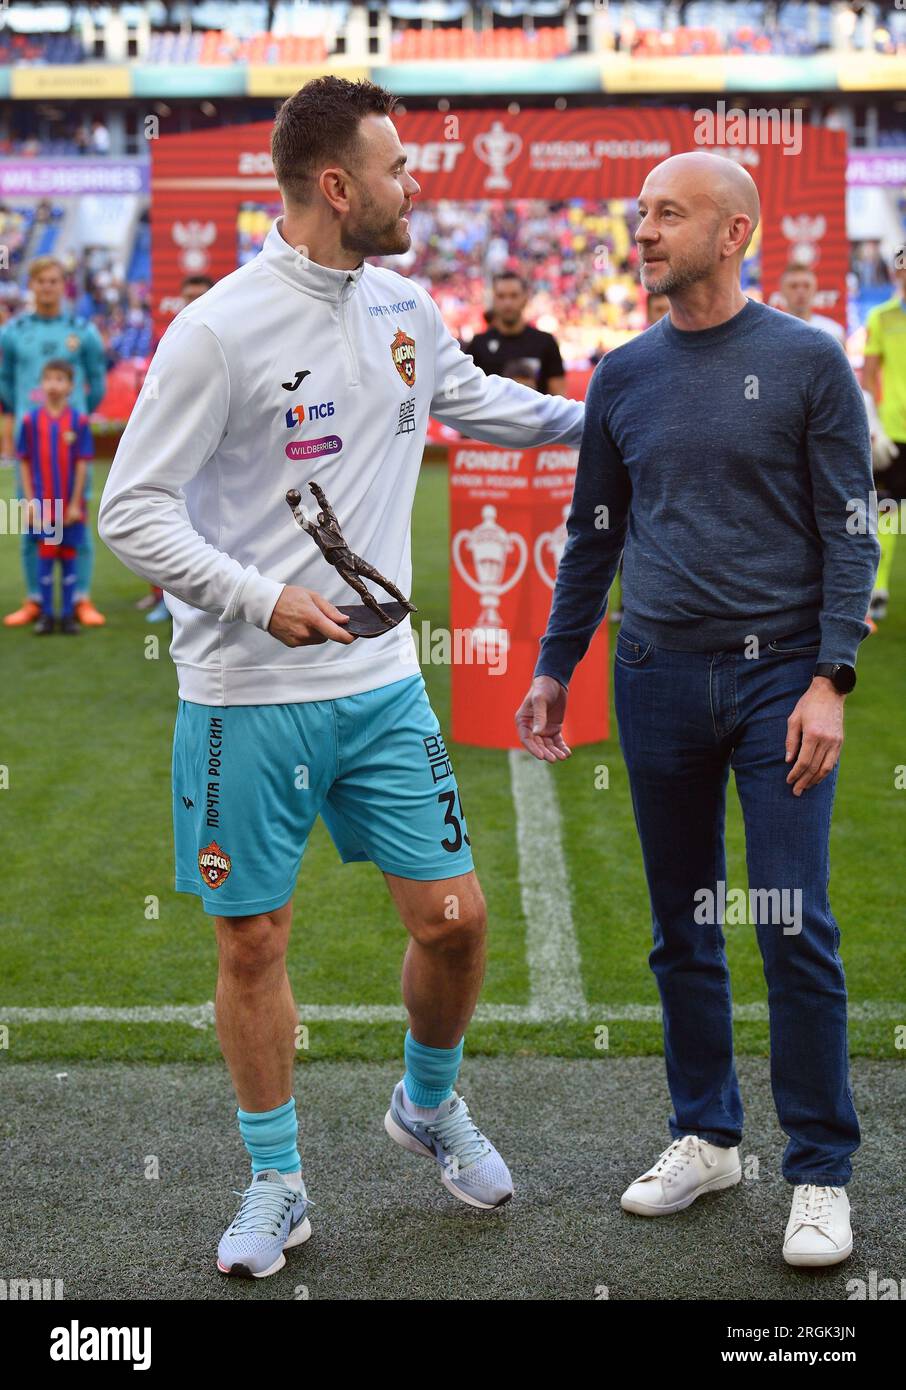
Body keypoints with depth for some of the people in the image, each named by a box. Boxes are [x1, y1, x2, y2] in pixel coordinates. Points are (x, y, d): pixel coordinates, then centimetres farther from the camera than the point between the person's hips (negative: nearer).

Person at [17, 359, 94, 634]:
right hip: (41, 504, 0)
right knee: (45, 555, 3)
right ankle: (46, 614, 10)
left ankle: (68, 614, 13)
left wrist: (75, 503, -5)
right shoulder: (31, 420, -1)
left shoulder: (79, 421, -4)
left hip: (70, 505, 0)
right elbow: (24, 462, 3)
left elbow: (82, 464, -3)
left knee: (68, 556, 6)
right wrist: (29, 500, -2)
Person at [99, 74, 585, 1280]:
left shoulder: (403, 308, 5)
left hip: (382, 683, 5)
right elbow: (131, 513, -14)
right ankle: (277, 1185, 24)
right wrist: (263, 602, -23)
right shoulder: (219, 332, -15)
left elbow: (469, 398, 28)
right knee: (253, 944, 6)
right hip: (245, 697, -5)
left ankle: (430, 1106, 33)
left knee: (454, 916, 5)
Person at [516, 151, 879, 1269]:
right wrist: (554, 669, 16)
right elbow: (594, 536, 17)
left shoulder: (807, 361, -2)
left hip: (778, 676, -4)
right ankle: (705, 1137, 25)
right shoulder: (623, 376, 9)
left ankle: (820, 1174, 6)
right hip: (659, 679, 4)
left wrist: (830, 681, -12)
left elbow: (848, 534, -4)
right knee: (683, 930, 10)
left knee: (793, 927, -5)